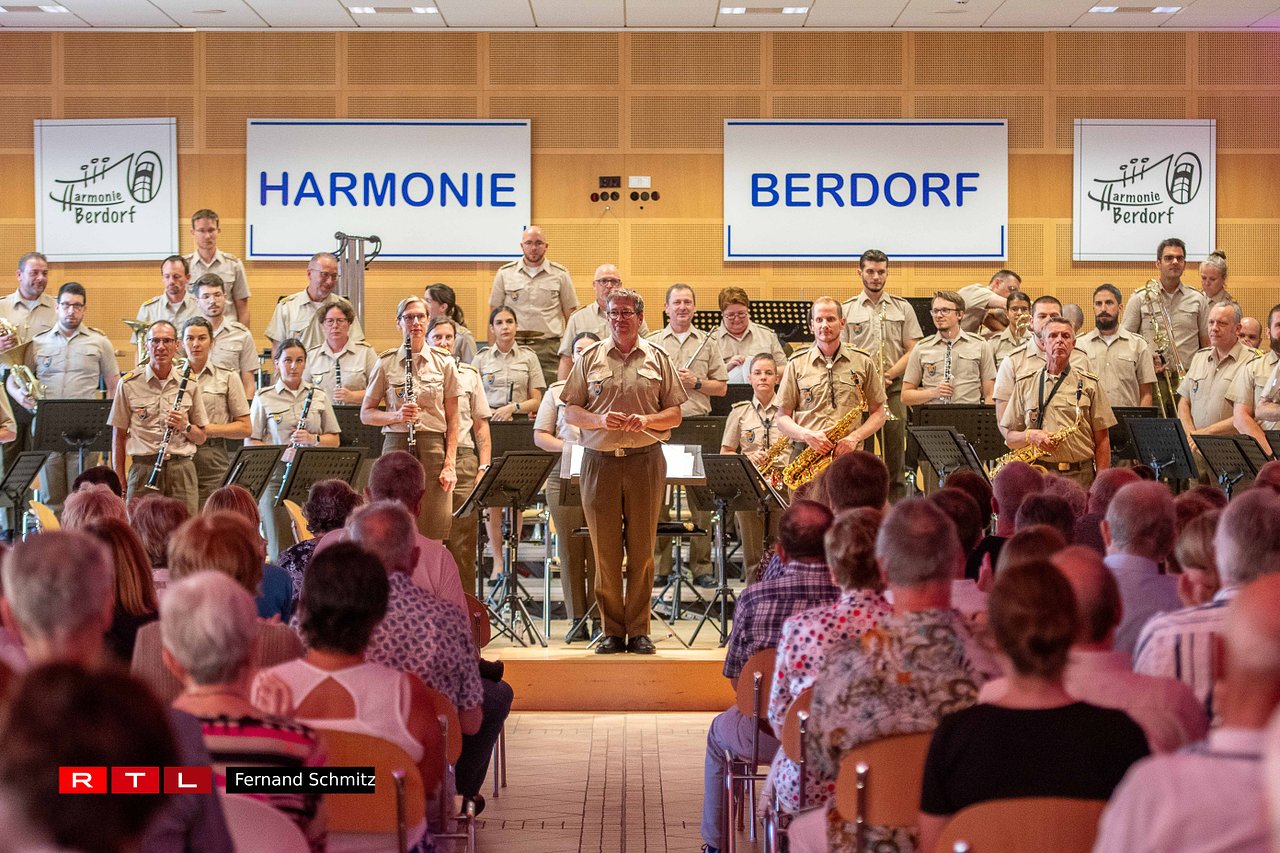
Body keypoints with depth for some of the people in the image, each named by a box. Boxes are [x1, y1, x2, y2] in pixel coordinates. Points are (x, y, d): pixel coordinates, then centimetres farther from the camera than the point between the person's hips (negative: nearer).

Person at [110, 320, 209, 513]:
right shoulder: (129, 384, 5)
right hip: (143, 468, -1)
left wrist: (185, 427, -7)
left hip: (182, 469, 1)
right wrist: (119, 482, 3)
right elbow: (118, 435, 8)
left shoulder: (189, 384, 10)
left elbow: (201, 438, 15)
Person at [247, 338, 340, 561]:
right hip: (277, 475, -2)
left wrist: (313, 439, -8)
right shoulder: (264, 398, 5)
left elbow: (334, 439, 13)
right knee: (281, 549, -4)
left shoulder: (318, 396, 12)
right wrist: (280, 453, -15)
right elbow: (250, 442, 2)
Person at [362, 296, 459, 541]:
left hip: (434, 447, 0)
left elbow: (452, 419, 7)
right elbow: (366, 414, 8)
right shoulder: (386, 363, 5)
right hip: (397, 444, 0)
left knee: (434, 529, -4)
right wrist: (397, 415, -11)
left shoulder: (444, 363, 6)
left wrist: (450, 463, -3)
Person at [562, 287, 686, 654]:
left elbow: (674, 414, 8)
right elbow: (570, 412, 7)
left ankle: (639, 630, 8)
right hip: (600, 461, 0)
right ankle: (612, 631, 8)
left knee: (642, 549, 1)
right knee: (605, 551, 1)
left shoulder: (657, 359, 9)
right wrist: (599, 420, -12)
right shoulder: (589, 358, 9)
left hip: (645, 461, 0)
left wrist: (647, 420, -11)